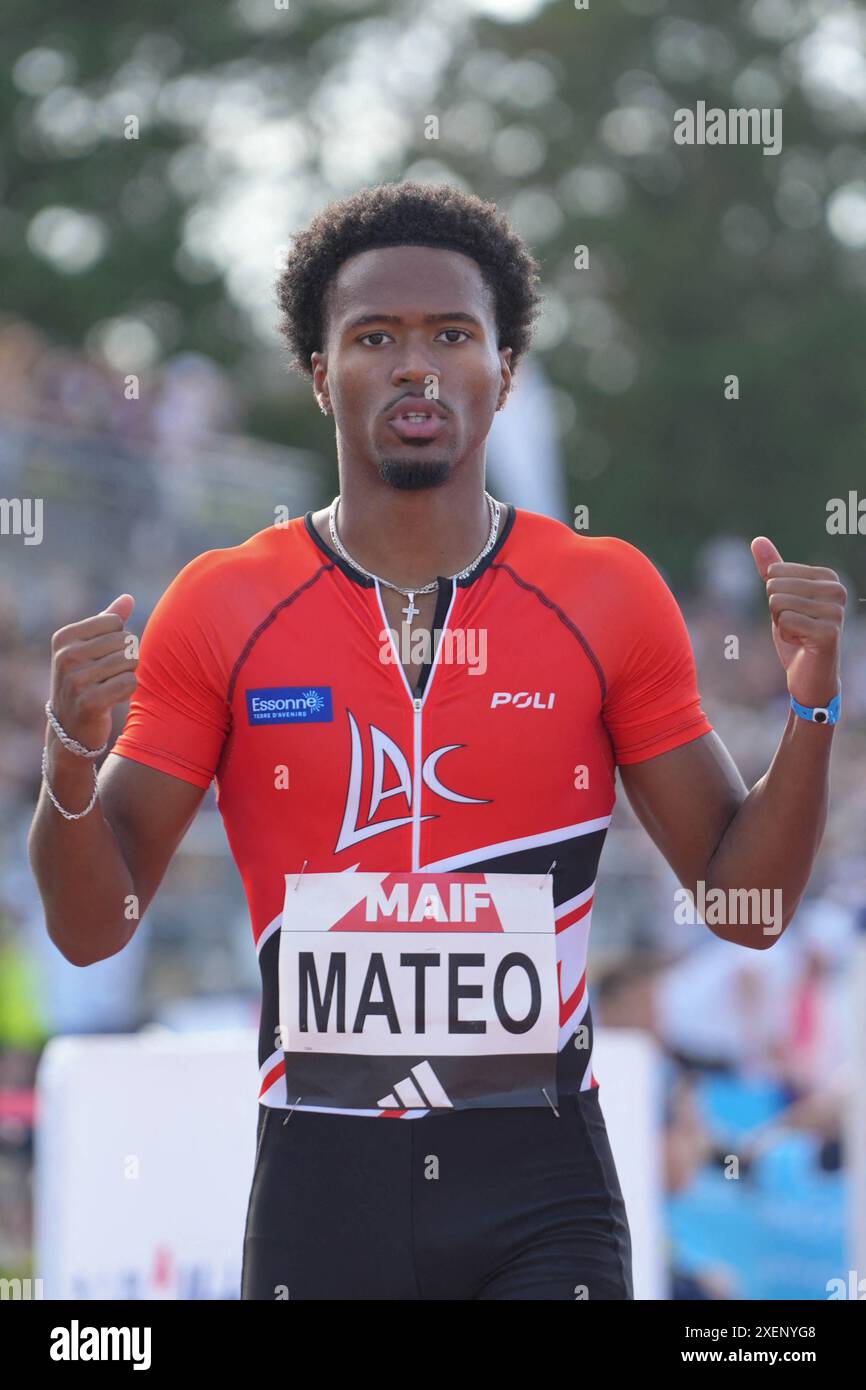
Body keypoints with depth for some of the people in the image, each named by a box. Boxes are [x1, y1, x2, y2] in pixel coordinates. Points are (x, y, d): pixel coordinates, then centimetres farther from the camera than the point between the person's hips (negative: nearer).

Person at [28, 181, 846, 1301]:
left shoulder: (609, 598, 4)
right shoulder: (221, 608, 3)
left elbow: (745, 904, 7)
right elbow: (92, 927, 4)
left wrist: (810, 707, -8)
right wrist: (72, 756, -15)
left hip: (545, 1182, 0)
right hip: (320, 1188, 0)